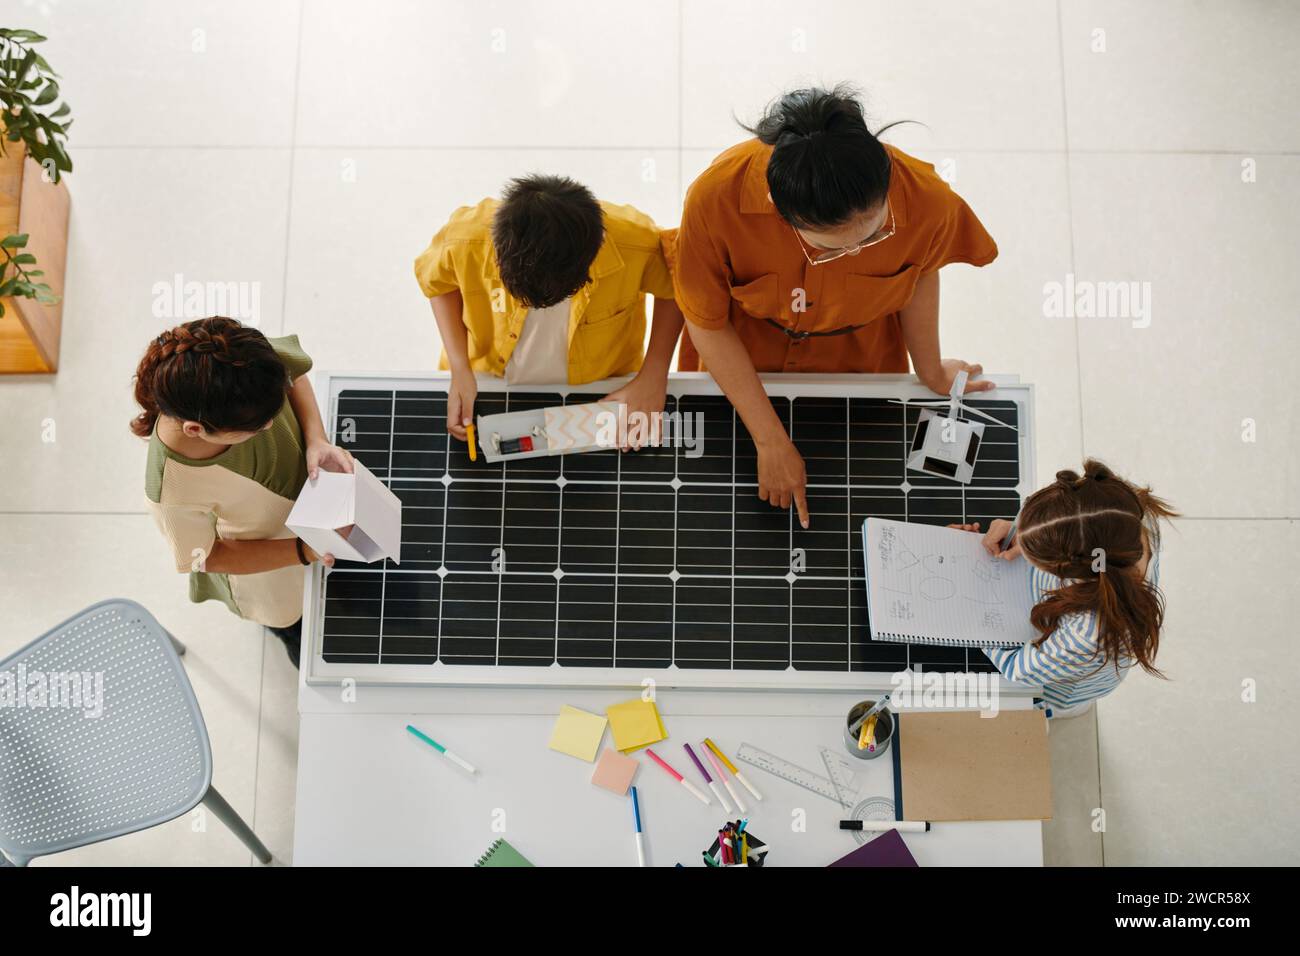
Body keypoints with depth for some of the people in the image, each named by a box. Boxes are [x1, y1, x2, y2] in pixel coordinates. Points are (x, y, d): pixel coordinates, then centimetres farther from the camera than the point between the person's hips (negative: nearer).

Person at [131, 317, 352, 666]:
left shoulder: (241, 364, -39)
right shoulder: (173, 491, -46)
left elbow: (294, 372, -13)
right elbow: (208, 558, -24)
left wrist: (317, 440, -28)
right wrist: (301, 552, -30)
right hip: (267, 561, -3)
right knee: (294, 625, 31)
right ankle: (290, 633, 68)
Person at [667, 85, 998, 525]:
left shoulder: (928, 202, -33)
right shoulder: (716, 197, -38)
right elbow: (707, 323, -22)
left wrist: (930, 371, 7)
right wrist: (771, 441, -19)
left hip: (862, 373, 1)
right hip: (741, 371, -1)